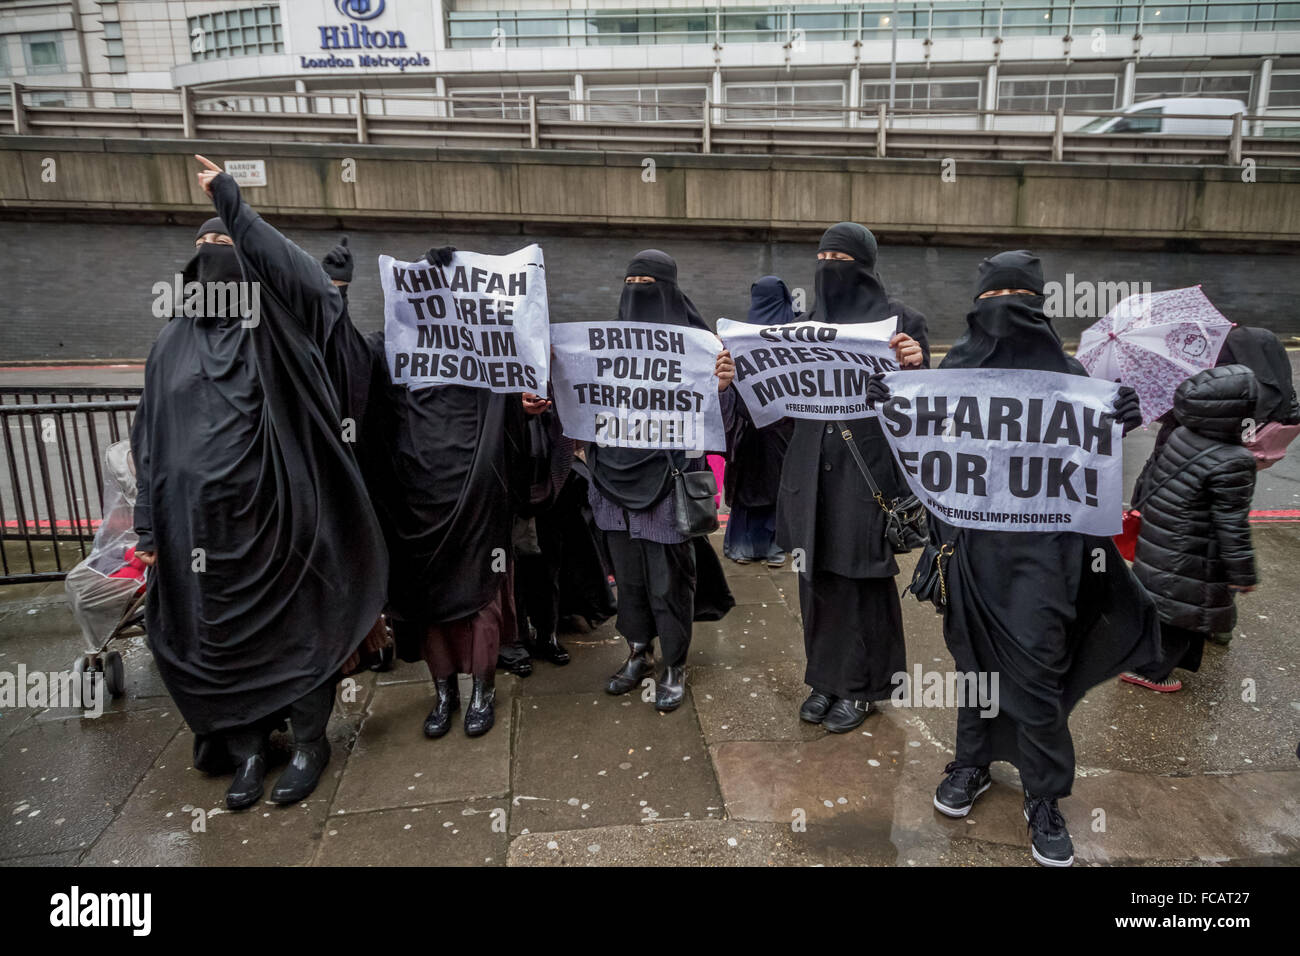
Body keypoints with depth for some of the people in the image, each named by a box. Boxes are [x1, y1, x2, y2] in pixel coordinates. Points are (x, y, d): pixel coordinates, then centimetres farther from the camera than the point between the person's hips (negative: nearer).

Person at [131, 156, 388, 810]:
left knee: (293, 625, 5)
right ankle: (247, 750, 28)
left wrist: (235, 207, -18)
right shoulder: (172, 343, 13)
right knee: (218, 635, 10)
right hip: (197, 520, 4)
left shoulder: (274, 328, 2)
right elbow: (150, 441, 13)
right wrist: (148, 526, 9)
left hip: (273, 511, -4)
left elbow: (309, 283, -22)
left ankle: (310, 743, 23)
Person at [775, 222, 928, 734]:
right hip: (813, 465, 5)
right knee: (817, 573, 11)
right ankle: (827, 676, 28)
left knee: (860, 577, 4)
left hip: (868, 465, -5)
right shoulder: (811, 320, 11)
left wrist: (916, 363, -29)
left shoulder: (899, 319, -4)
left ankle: (861, 685, 21)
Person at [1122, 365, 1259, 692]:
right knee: (1186, 612, 9)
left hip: (1154, 545, 8)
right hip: (1189, 561, -8)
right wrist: (1242, 574, -11)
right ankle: (1149, 670, 20)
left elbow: (1152, 477, 13)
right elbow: (1232, 525, -20)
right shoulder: (1232, 462, -24)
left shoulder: (1178, 436, -2)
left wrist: (1144, 507, 29)